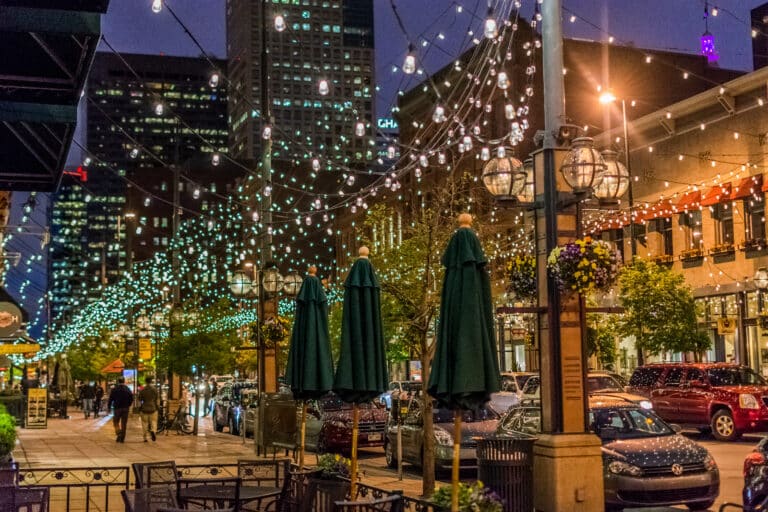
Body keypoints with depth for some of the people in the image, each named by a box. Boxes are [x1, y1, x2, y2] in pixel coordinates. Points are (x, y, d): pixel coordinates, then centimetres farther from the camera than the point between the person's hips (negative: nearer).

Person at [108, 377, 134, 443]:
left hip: (117, 408, -2)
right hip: (126, 408, 2)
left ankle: (118, 433, -12)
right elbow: (131, 398, 5)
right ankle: (122, 438, 8)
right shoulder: (128, 389, 3)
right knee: (124, 423, 8)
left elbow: (111, 399, -5)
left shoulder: (114, 389, -5)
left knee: (116, 421, 12)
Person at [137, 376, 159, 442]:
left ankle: (145, 438, 9)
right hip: (153, 409, 0)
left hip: (144, 409, 0)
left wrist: (139, 408, 12)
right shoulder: (155, 389, -2)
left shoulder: (142, 390, -2)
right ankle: (152, 430, -23)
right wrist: (158, 407, 9)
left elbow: (140, 400, 2)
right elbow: (157, 400, 0)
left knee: (145, 423, 8)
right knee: (153, 422, 7)